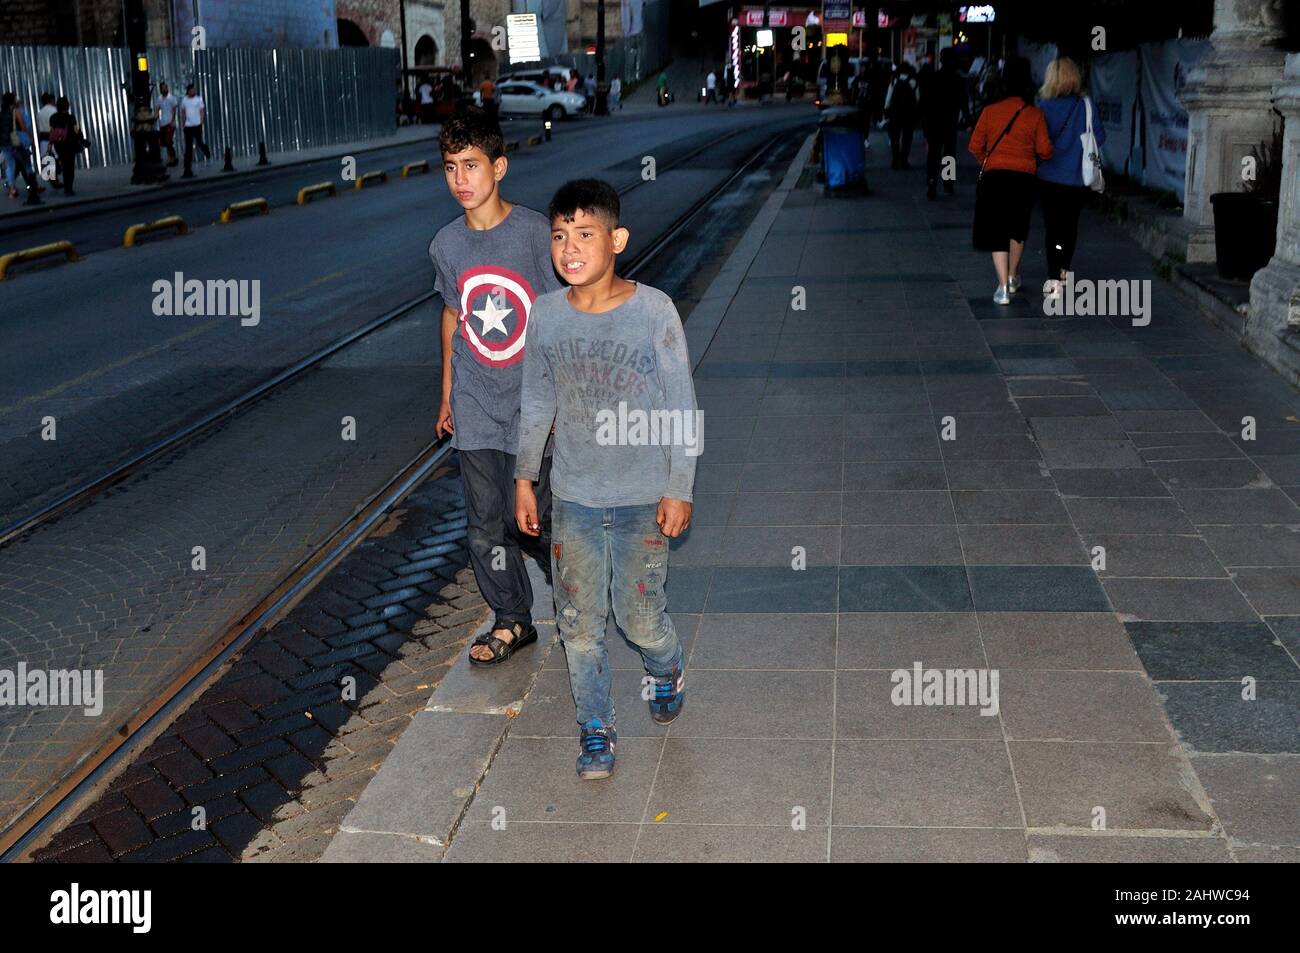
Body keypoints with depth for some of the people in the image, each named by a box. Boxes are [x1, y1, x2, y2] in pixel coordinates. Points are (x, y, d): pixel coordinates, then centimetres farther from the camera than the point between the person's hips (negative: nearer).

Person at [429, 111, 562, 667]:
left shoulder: (534, 232, -11)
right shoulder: (446, 244, 3)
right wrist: (447, 395, 20)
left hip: (531, 404, -4)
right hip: (474, 408, 4)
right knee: (485, 522, 8)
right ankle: (511, 621, 26)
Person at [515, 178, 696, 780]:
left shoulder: (654, 311, -15)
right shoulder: (546, 314, -5)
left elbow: (681, 407, -8)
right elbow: (537, 402, 8)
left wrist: (679, 488, -7)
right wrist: (524, 477, 11)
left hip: (642, 498, -3)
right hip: (573, 498, 3)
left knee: (639, 615, 5)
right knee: (579, 621, 6)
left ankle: (666, 670, 39)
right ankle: (595, 728, 24)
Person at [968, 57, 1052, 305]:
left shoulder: (990, 111, -4)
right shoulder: (1035, 114, -5)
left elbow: (975, 146, -1)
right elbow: (1045, 151, -5)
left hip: (993, 176, -1)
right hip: (1023, 179, 1)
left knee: (996, 231, 1)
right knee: (1017, 228, 21)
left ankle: (1003, 287, -8)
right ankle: (1013, 277, 33)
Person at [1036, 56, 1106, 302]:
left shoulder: (1044, 107, -12)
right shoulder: (1086, 105, -7)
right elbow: (1099, 137, -3)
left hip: (1049, 176, -2)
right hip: (1077, 176, 2)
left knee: (1052, 226, 3)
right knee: (1070, 223, 19)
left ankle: (1054, 279, -5)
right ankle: (1064, 270, 33)